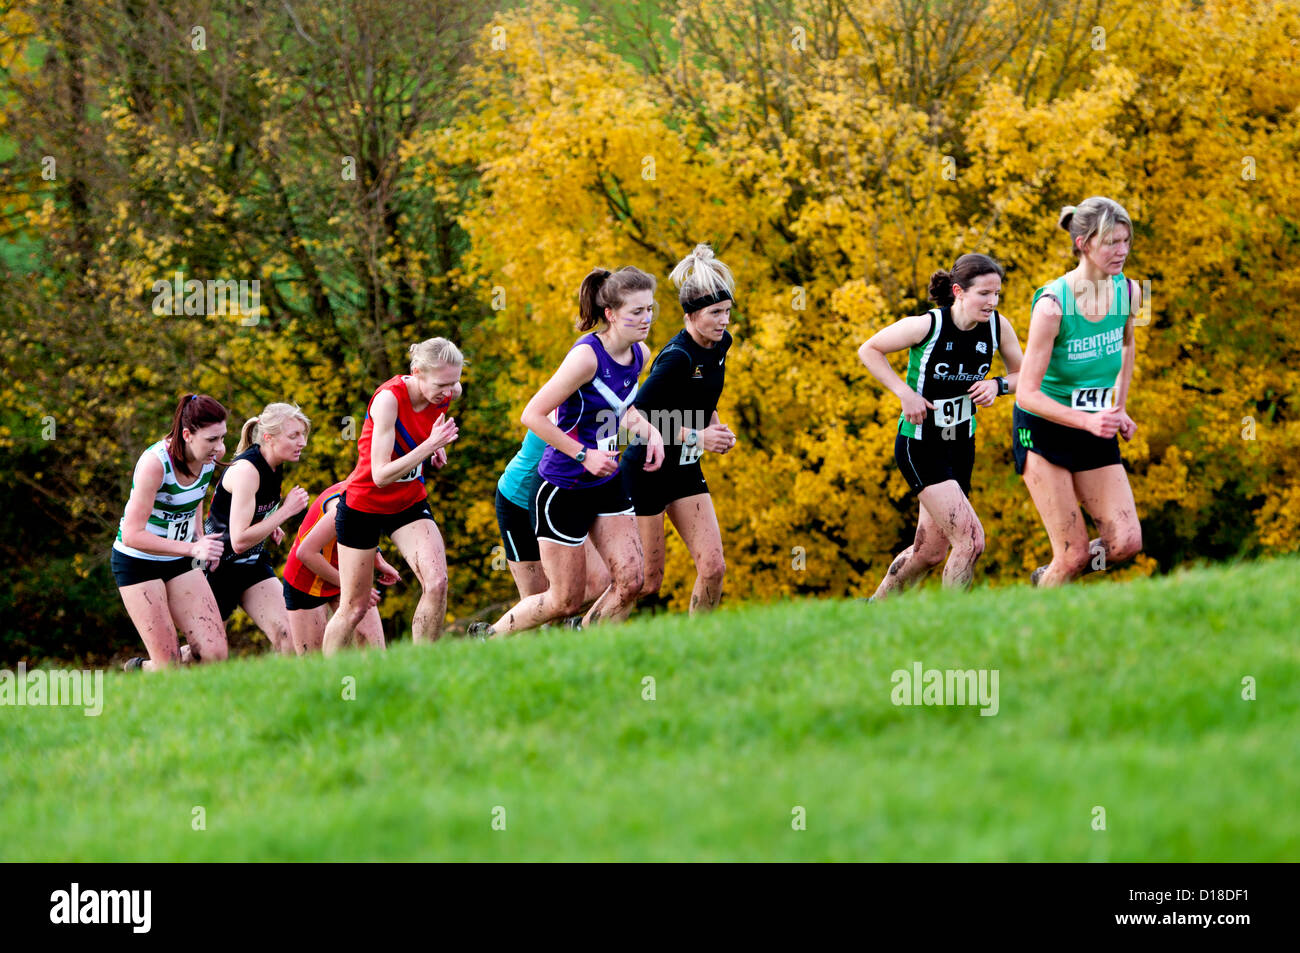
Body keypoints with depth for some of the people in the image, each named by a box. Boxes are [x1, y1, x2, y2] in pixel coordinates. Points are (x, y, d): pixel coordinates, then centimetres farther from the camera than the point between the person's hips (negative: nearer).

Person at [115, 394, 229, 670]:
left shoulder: (213, 454, -8)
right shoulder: (155, 463, -28)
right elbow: (132, 536, -30)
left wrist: (199, 537, 8)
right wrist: (193, 549, -36)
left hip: (179, 562, 6)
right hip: (138, 563, -6)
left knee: (215, 654, -7)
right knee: (169, 668, -11)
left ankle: (143, 666, 19)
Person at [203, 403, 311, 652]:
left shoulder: (273, 466, 0)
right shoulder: (247, 470, -26)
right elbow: (239, 541, -30)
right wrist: (286, 511, -26)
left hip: (252, 566, 7)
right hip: (220, 566, -7)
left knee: (285, 632, -14)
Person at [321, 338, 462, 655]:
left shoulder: (447, 394, -11)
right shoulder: (388, 399, -28)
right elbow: (381, 475, -32)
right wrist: (429, 445, -37)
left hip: (410, 503, 5)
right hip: (363, 506, -5)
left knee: (437, 582, -19)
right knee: (355, 606, 2)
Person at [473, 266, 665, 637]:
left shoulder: (639, 354, 1)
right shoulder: (587, 356, -24)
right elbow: (532, 415, -23)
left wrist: (647, 429, 3)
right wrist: (584, 456, -24)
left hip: (608, 482, 7)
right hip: (563, 488, -7)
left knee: (630, 581, -7)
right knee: (566, 601, 1)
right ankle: (488, 637, 23)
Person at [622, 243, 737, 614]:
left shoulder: (720, 343, 1)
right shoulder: (677, 357, -25)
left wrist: (713, 424, 2)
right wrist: (695, 436, -26)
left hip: (685, 470, 8)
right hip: (646, 472, -8)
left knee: (713, 567, -5)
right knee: (646, 581, -3)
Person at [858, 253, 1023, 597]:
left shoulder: (998, 326, -7)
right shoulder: (927, 326, -20)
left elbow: (1021, 375, 9)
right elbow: (869, 350, -6)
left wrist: (997, 385, -13)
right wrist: (905, 394, -17)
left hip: (961, 445, 6)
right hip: (919, 447, -6)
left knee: (930, 552, 14)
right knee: (970, 540, -18)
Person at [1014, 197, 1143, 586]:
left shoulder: (1128, 291, -6)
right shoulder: (1052, 305, -24)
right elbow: (1027, 393, -22)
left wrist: (1119, 408, 14)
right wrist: (1088, 421, -32)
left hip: (1096, 431, 5)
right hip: (1043, 429, -5)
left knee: (1126, 543, -7)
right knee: (1075, 554, -10)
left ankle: (1050, 576, 20)